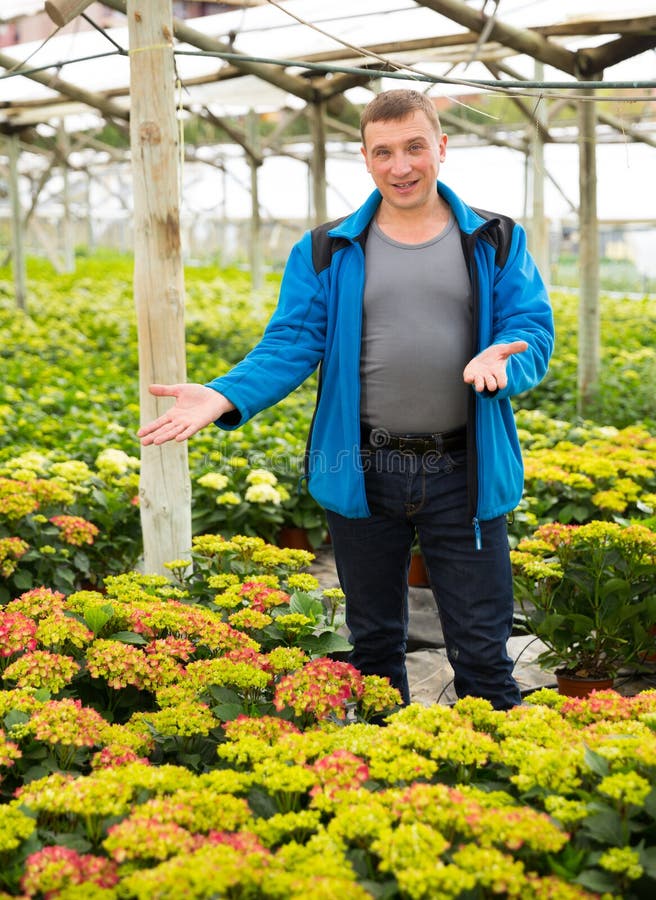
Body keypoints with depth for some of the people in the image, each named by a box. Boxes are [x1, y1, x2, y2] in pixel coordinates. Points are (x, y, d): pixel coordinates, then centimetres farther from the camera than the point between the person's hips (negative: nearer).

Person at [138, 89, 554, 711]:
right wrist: (225, 397, -19)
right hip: (362, 474, 1)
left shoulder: (497, 244, 5)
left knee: (482, 652, 5)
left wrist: (501, 360, -25)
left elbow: (533, 333, -1)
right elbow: (290, 345, -1)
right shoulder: (326, 253, 5)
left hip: (465, 475, -1)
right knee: (373, 644, 16)